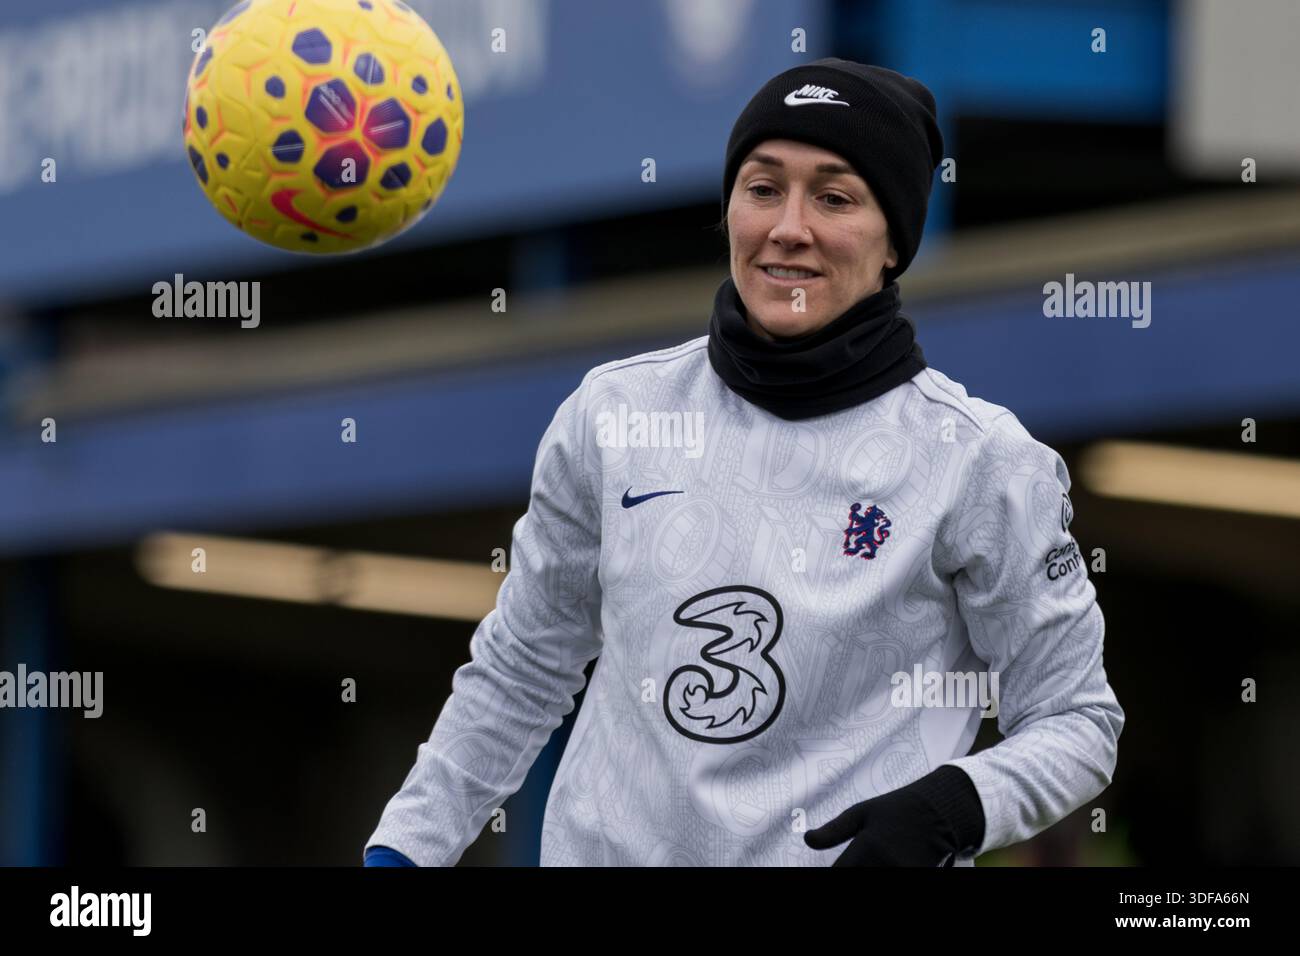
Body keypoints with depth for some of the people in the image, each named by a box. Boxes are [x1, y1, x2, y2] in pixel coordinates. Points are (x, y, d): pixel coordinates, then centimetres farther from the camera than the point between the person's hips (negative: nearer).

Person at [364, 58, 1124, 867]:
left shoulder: (982, 460, -11)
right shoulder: (612, 411, -1)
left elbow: (1076, 723, -5)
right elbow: (520, 670, 11)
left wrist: (951, 808, -22)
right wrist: (402, 850, 6)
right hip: (609, 846, 3)